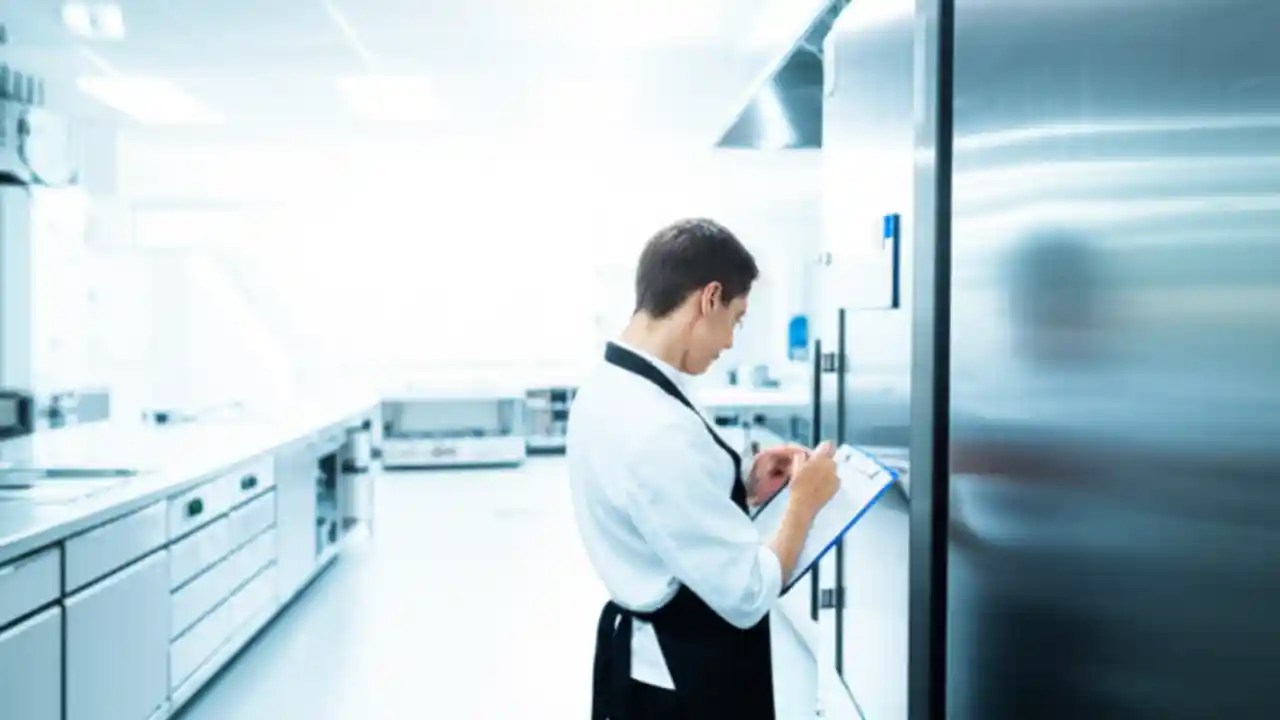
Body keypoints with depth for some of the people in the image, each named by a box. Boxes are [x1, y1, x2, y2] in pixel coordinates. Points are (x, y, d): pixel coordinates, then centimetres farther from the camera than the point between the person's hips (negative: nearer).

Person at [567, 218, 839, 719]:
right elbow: (749, 594, -25)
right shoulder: (661, 429, -30)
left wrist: (742, 485, 5)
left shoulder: (603, 388, -1)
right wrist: (804, 500, -12)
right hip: (686, 676, -9)